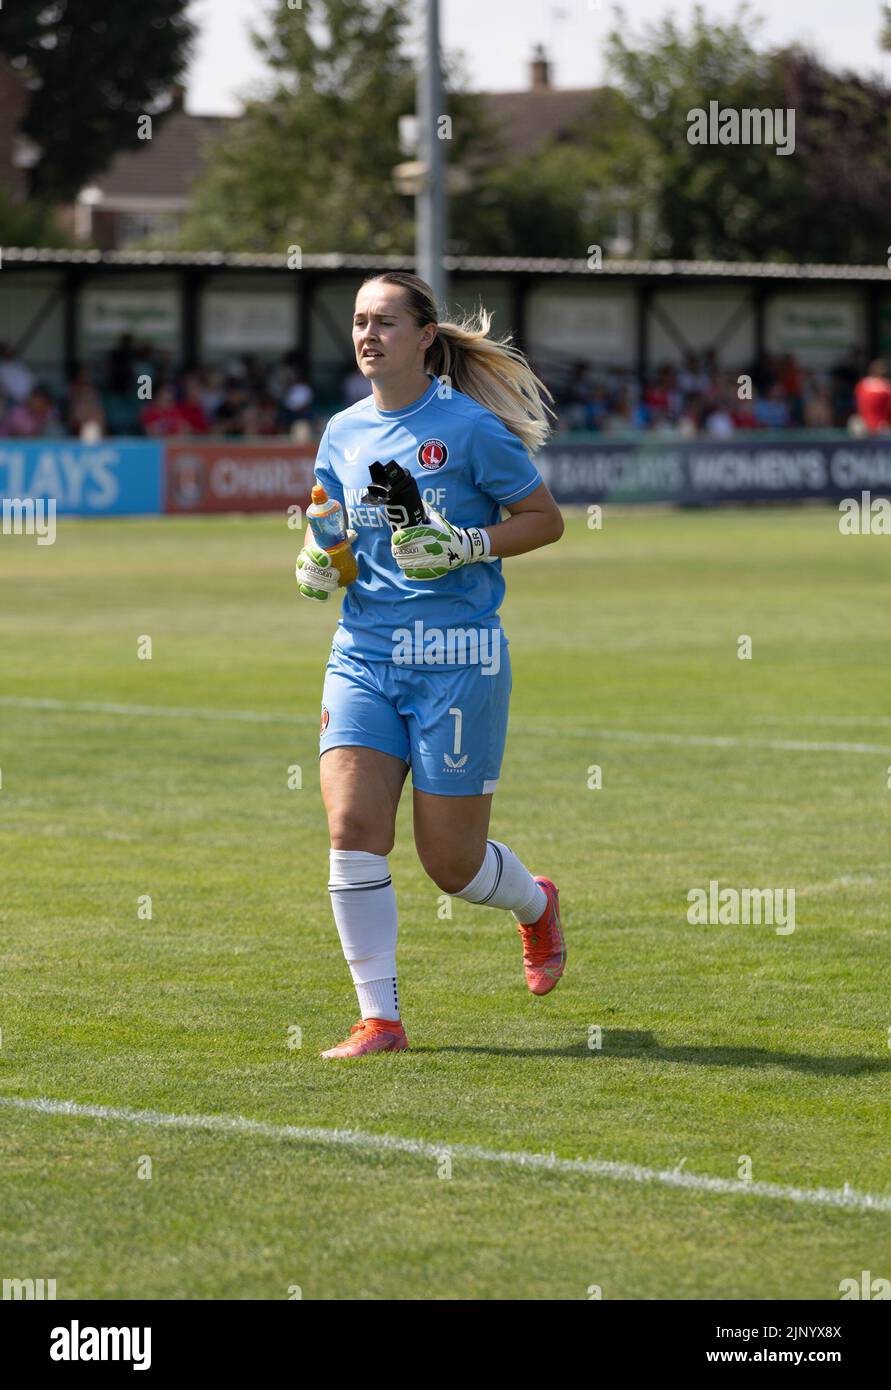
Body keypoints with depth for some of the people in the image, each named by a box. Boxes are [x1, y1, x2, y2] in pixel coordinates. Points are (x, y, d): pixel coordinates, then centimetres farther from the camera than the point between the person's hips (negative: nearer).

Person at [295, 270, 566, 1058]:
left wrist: (465, 546, -16)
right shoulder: (344, 434, 10)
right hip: (363, 655, 5)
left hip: (457, 658, -5)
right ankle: (380, 1019, -6)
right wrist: (317, 562, 1)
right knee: (352, 828, -13)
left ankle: (535, 903, 37)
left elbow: (546, 519, -1)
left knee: (451, 860, 1)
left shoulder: (469, 426, -6)